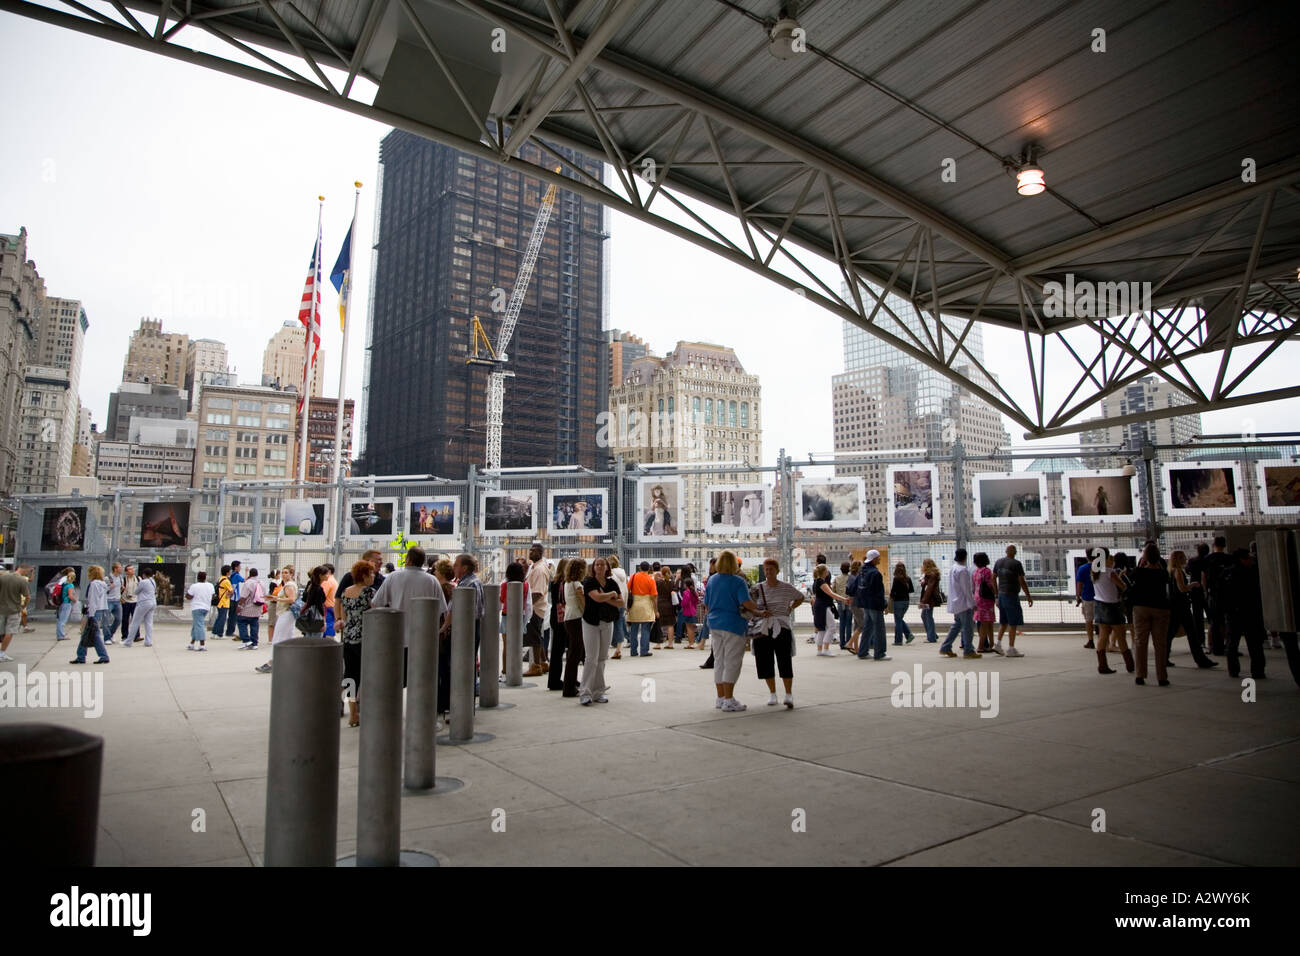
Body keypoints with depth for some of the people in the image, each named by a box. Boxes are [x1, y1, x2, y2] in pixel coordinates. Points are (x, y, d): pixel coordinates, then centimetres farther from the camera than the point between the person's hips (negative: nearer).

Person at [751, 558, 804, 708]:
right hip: (762, 628, 2)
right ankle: (772, 693, 20)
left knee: (785, 662, -7)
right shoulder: (757, 588, 4)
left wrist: (790, 609, 7)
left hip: (782, 628, -2)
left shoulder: (786, 588, 3)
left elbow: (800, 597, 19)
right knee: (765, 662, 5)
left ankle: (789, 695, 1)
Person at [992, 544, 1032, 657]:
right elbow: (1022, 582, -14)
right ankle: (1011, 649, 1)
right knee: (1014, 623, 0)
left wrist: (996, 595, 19)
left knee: (1004, 622, 16)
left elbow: (993, 578, 11)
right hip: (1011, 596, -7)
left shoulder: (998, 562, 7)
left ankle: (998, 645, 9)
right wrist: (1028, 596, -4)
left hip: (1001, 595, 7)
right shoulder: (1016, 564, -12)